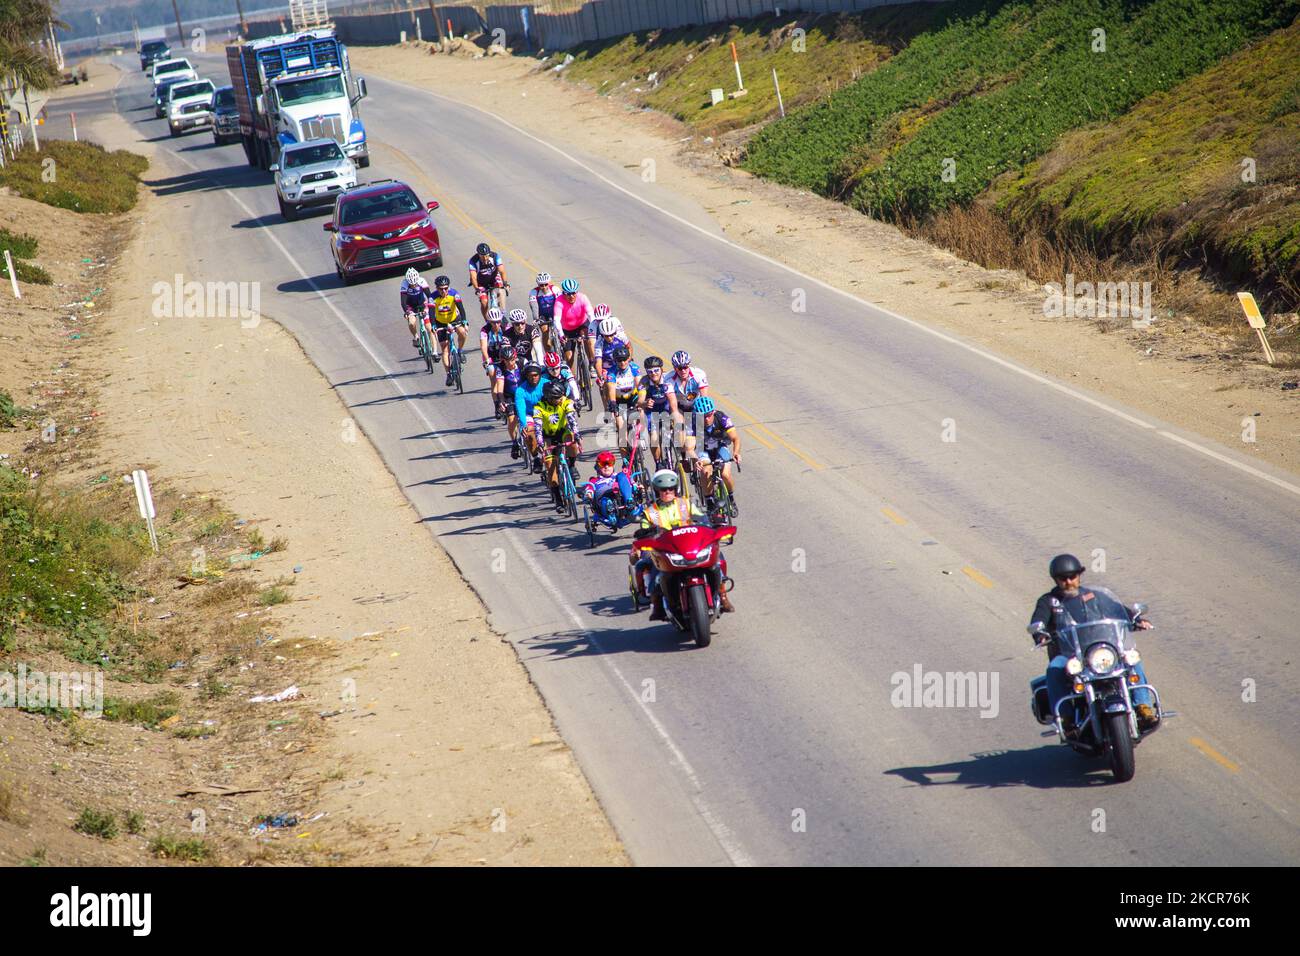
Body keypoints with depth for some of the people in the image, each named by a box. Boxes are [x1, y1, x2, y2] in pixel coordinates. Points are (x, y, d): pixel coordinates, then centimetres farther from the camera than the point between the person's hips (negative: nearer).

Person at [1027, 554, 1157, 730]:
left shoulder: (1094, 595, 17)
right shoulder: (1048, 601, 10)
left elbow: (1119, 609, 13)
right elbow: (1037, 621, -7)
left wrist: (1137, 620, -7)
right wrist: (1040, 635, -30)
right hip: (1067, 655, -2)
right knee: (1054, 669, -35)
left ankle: (1143, 706, -22)